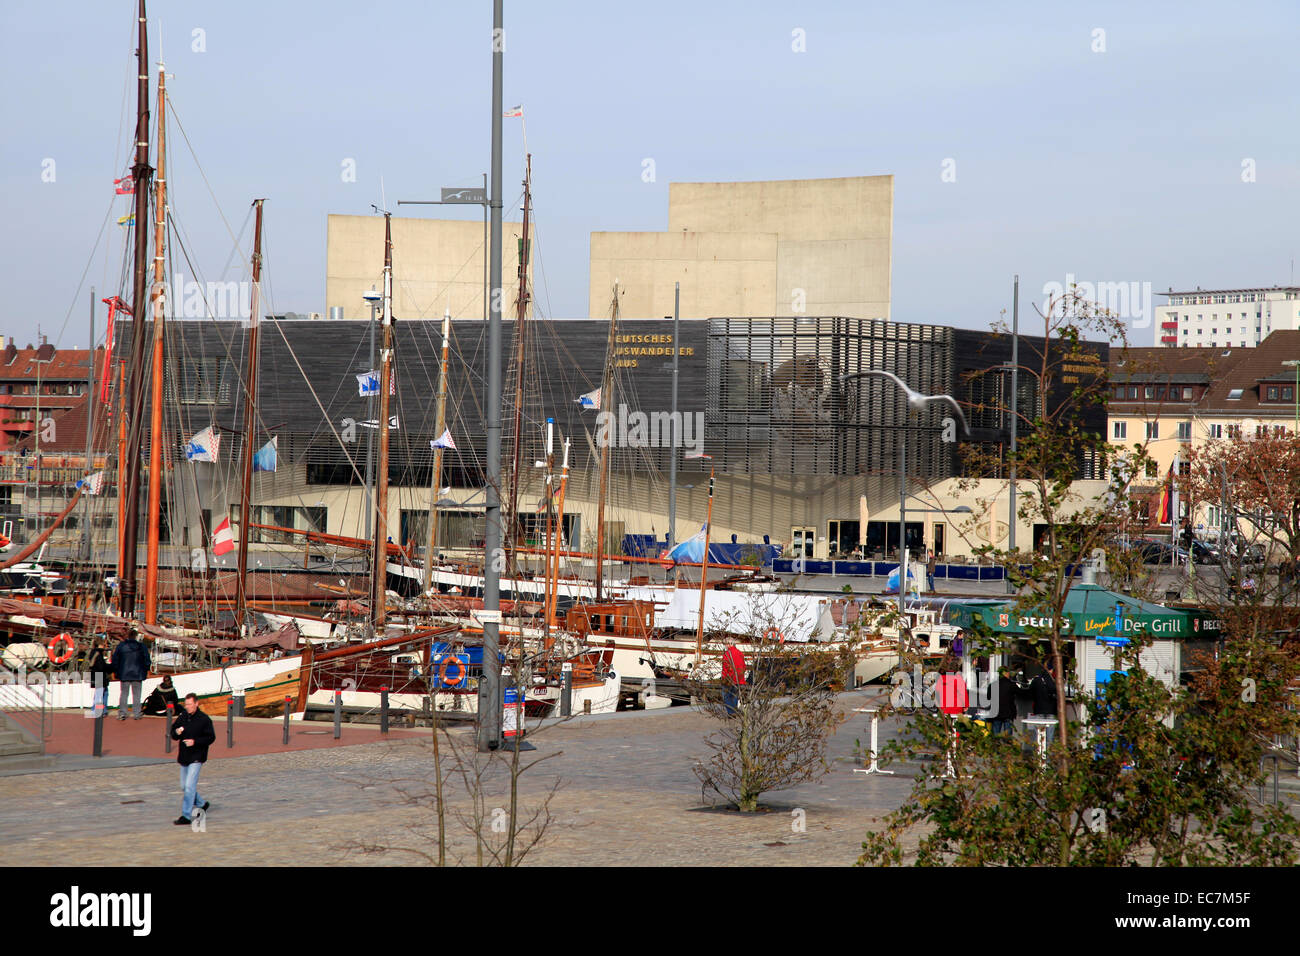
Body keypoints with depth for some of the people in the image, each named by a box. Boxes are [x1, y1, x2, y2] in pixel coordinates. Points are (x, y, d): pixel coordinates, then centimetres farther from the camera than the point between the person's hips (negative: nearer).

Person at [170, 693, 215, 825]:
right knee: (184, 787, 14)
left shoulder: (204, 719, -8)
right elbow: (173, 734, 12)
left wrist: (195, 742, -19)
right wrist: (176, 733, -12)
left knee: (189, 786, -13)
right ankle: (202, 804, 35)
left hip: (196, 758, -7)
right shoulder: (182, 717, 7)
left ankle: (186, 816, -11)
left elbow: (211, 738, -8)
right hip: (183, 757, 7)